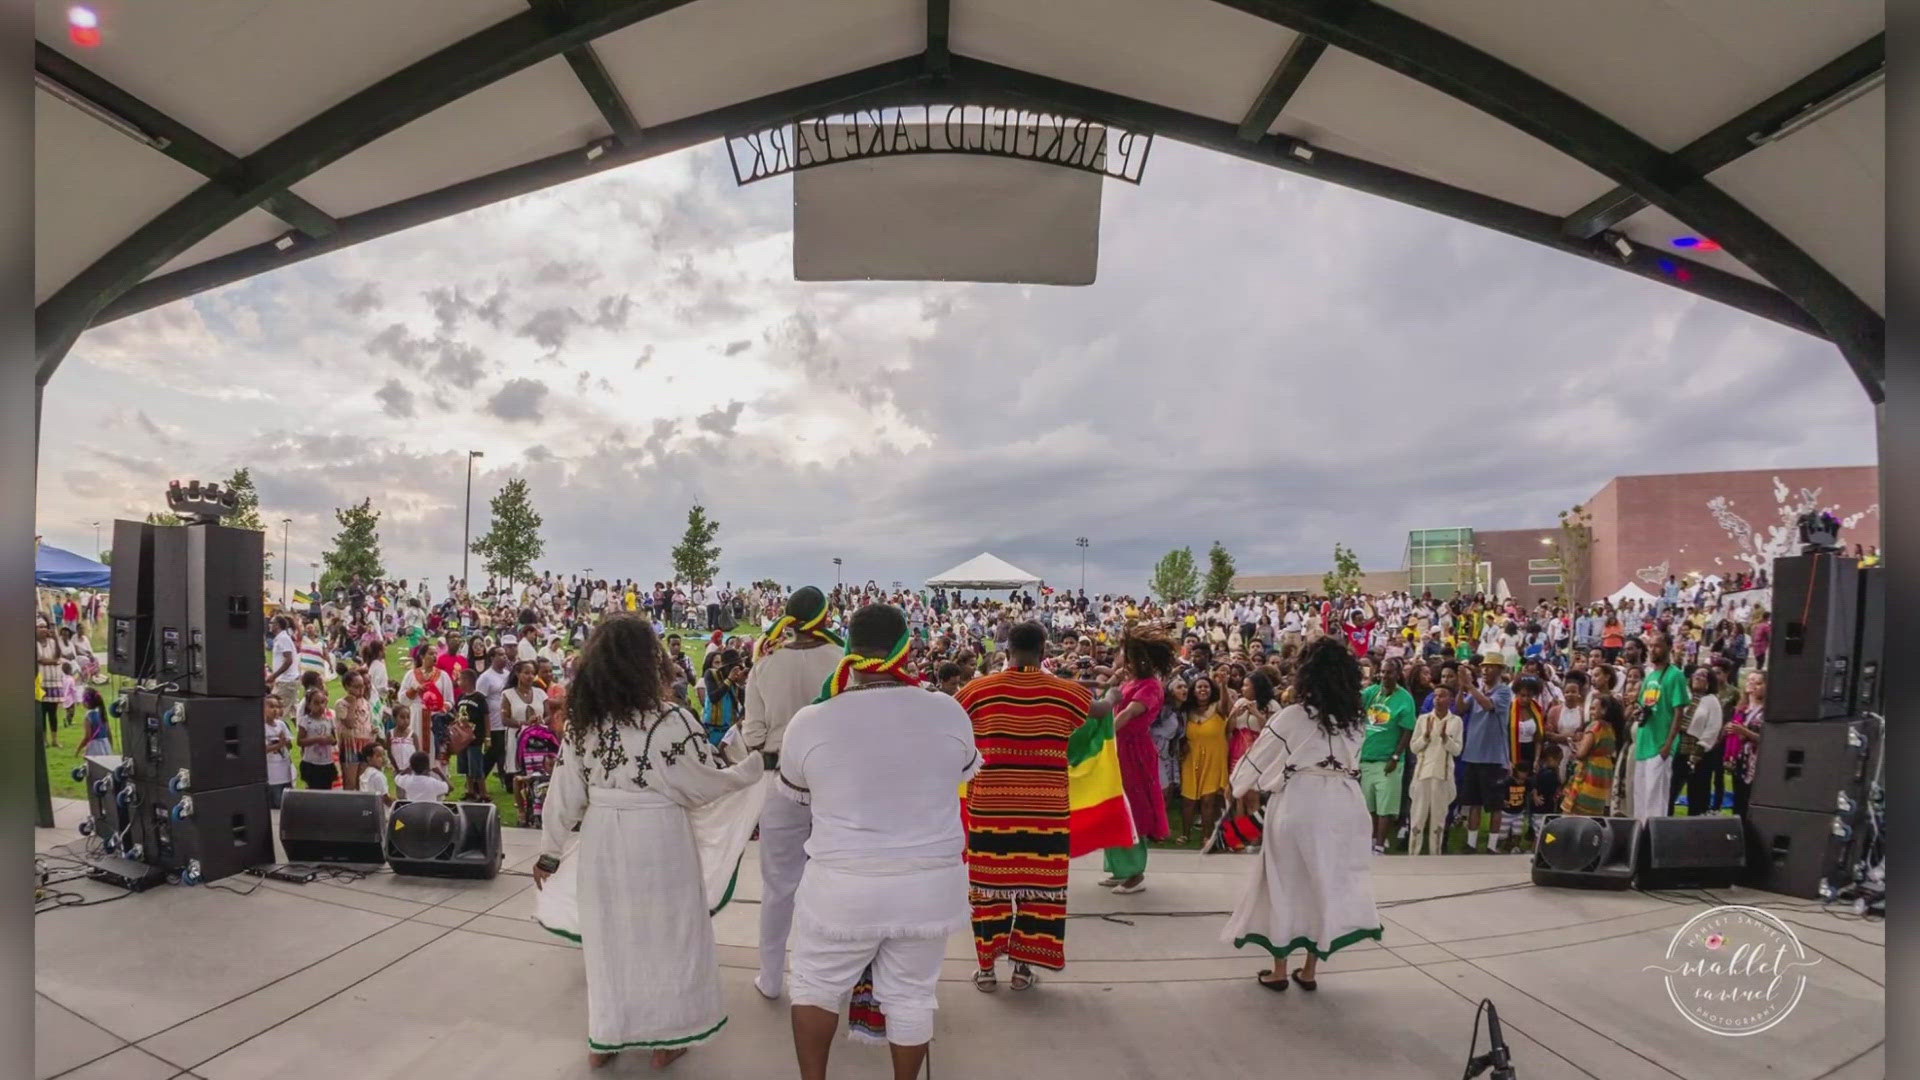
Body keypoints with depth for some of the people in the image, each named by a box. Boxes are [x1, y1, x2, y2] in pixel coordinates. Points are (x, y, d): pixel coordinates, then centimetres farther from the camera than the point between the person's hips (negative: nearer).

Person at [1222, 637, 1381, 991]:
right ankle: (1309, 969, 22)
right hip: (1341, 806, 4)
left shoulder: (1293, 716, -10)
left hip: (1297, 805, -4)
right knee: (1327, 882, 14)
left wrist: (1240, 785, 18)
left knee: (1287, 881, 9)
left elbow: (1260, 758, -1)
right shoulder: (1356, 719, 2)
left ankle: (1279, 969, 19)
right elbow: (1348, 759, 12)